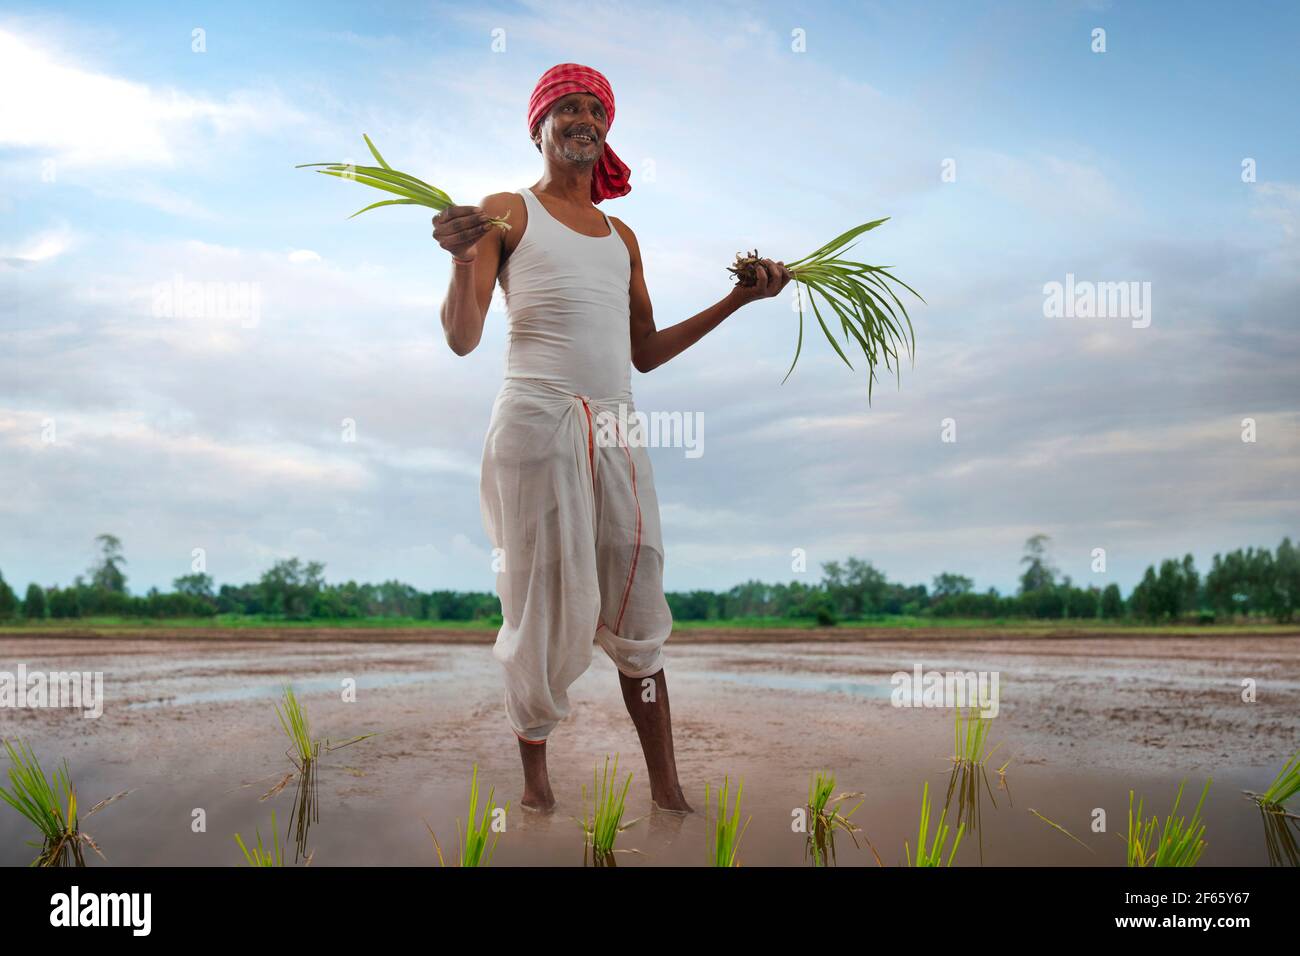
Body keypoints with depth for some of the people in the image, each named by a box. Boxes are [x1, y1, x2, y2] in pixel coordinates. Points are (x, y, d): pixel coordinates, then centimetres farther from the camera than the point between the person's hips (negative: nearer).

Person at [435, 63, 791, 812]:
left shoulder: (622, 236, 19)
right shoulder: (508, 212, 4)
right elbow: (462, 339, -5)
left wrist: (738, 299, 20)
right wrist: (463, 259, -23)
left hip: (618, 429, 5)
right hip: (539, 421, -5)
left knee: (639, 610, 5)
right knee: (547, 609, 1)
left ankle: (668, 791, 13)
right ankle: (535, 778, 21)